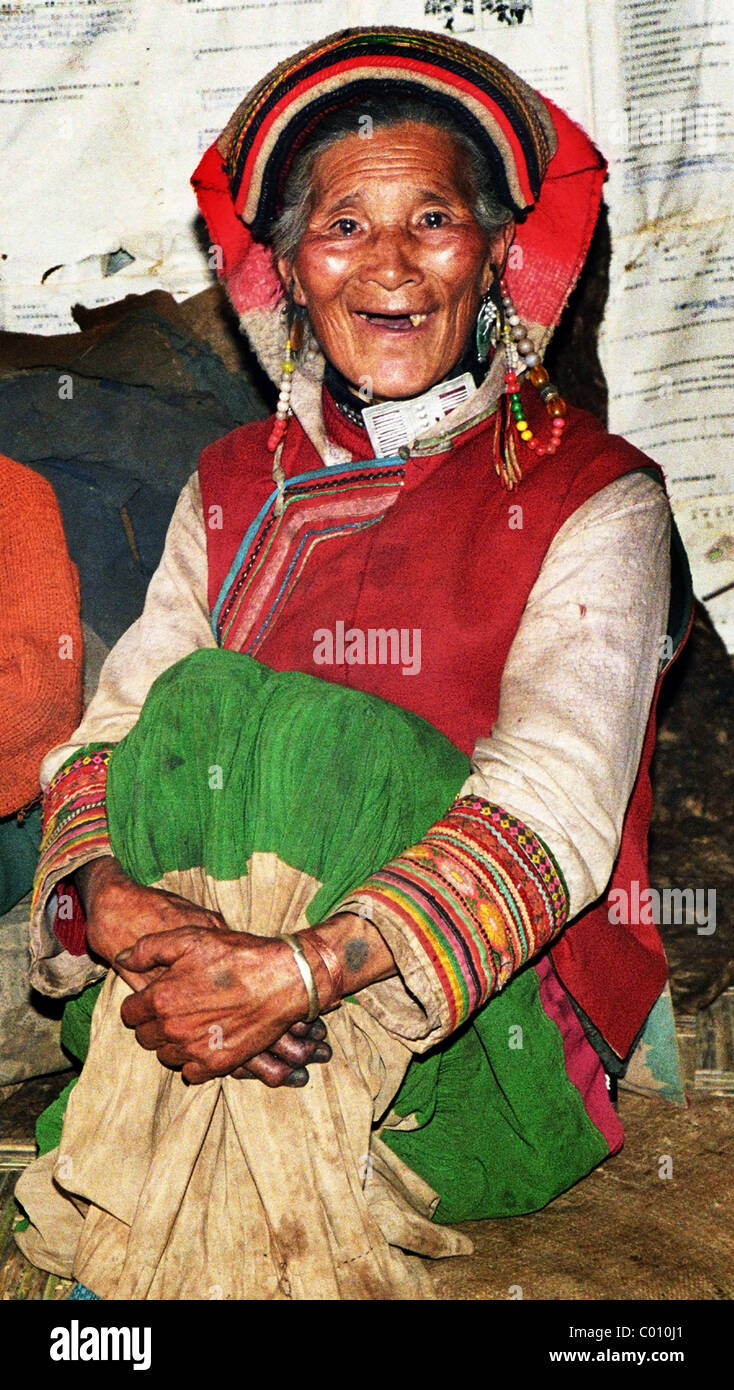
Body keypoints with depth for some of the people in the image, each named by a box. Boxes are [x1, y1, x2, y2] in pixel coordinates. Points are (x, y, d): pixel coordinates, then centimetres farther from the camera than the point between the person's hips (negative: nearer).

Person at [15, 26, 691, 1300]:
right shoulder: (235, 486, 11)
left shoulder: (593, 496, -3)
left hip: (493, 1024, -3)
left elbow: (557, 805, -17)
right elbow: (115, 728, 1)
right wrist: (117, 898, -23)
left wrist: (303, 967, -32)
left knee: (308, 731, -27)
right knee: (199, 703, -23)